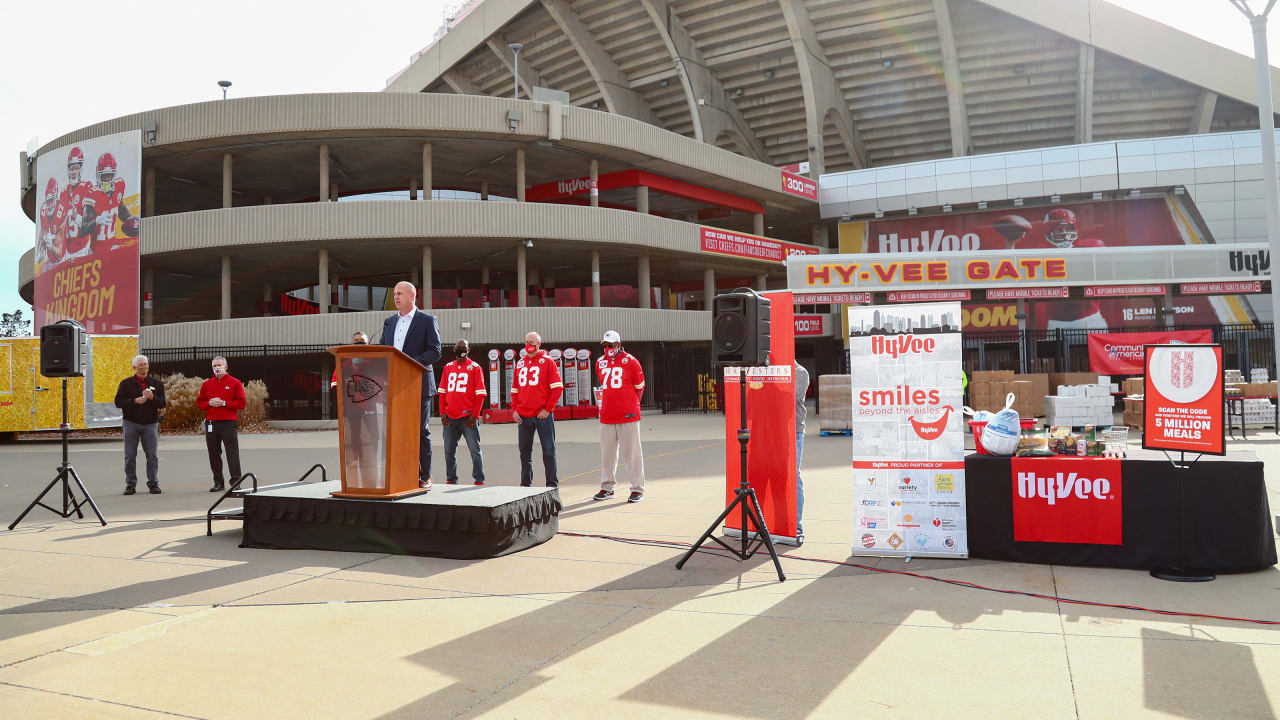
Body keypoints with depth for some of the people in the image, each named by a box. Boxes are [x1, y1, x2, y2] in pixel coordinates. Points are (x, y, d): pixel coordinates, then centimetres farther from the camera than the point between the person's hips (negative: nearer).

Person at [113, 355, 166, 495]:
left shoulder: (156, 383, 8)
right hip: (131, 424, 0)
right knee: (130, 456, 3)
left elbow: (162, 403, 2)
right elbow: (118, 402, -1)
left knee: (153, 456, 0)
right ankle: (130, 484, 11)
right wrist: (134, 401, -14)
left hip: (150, 424, 0)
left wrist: (152, 397, -17)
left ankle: (153, 483, 7)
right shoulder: (126, 383, 6)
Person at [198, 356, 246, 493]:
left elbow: (241, 403, -3)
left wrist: (224, 403, -12)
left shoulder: (235, 383, 3)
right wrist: (209, 403, -5)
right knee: (214, 454, 7)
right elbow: (200, 402, 16)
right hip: (211, 423, 4)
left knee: (232, 453, -6)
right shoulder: (207, 384, 15)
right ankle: (218, 483, 15)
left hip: (229, 423, -4)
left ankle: (235, 482, -2)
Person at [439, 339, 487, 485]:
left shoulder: (475, 368, 0)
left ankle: (479, 481, 1)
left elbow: (480, 394, -3)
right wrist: (442, 413, 5)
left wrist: (474, 415, -10)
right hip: (450, 418, 5)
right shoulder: (447, 368, 13)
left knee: (474, 449, -3)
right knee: (449, 450, 9)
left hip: (468, 417, -5)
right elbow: (442, 392, 14)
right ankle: (451, 480, 19)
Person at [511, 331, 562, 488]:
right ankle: (525, 484, 21)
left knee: (548, 451, -1)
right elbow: (514, 389, 18)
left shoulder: (547, 361, -1)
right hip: (523, 416, 5)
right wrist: (514, 409, 6)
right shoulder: (520, 364, 13)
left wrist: (547, 409, -10)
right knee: (525, 451, 11)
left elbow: (557, 387, -5)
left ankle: (552, 484, 6)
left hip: (543, 415, -5)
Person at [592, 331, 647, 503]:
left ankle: (637, 489, 5)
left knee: (631, 453, -1)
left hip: (628, 417, -5)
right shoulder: (600, 363, 10)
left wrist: (631, 406, 8)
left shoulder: (630, 361, -4)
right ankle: (607, 487, 21)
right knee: (607, 453, 10)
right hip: (607, 416, 5)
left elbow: (639, 387, 5)